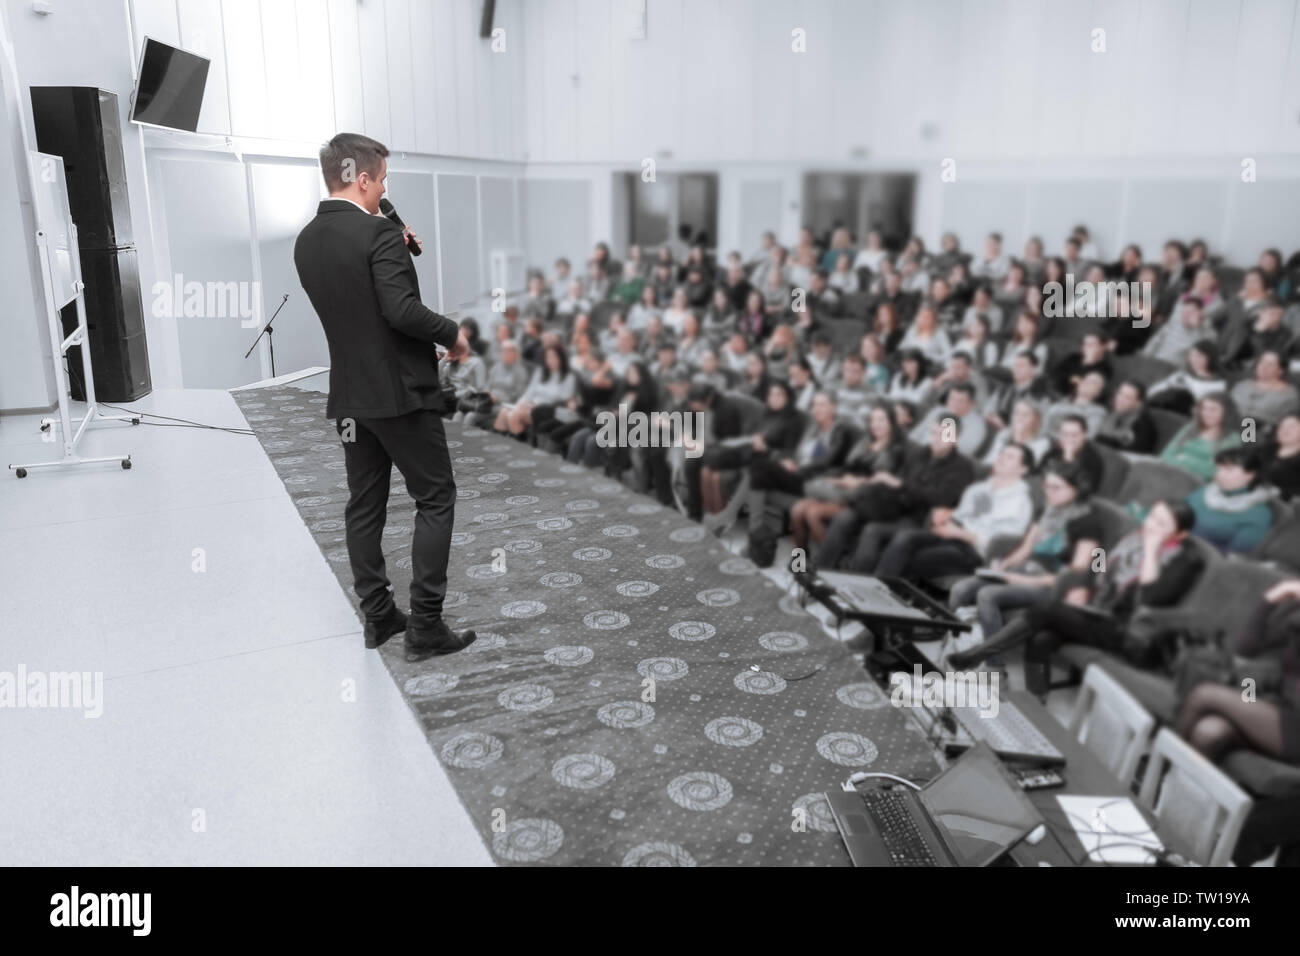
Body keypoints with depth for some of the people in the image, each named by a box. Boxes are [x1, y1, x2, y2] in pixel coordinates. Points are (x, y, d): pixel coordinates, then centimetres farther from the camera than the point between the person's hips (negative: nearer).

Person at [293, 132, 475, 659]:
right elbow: (403, 310, -24)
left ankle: (378, 615, 22)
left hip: (350, 397, 8)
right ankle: (425, 625, 3)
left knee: (364, 506, 13)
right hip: (401, 392, -7)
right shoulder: (379, 233, -16)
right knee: (435, 500, 2)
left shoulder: (306, 241, 8)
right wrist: (453, 333, -8)